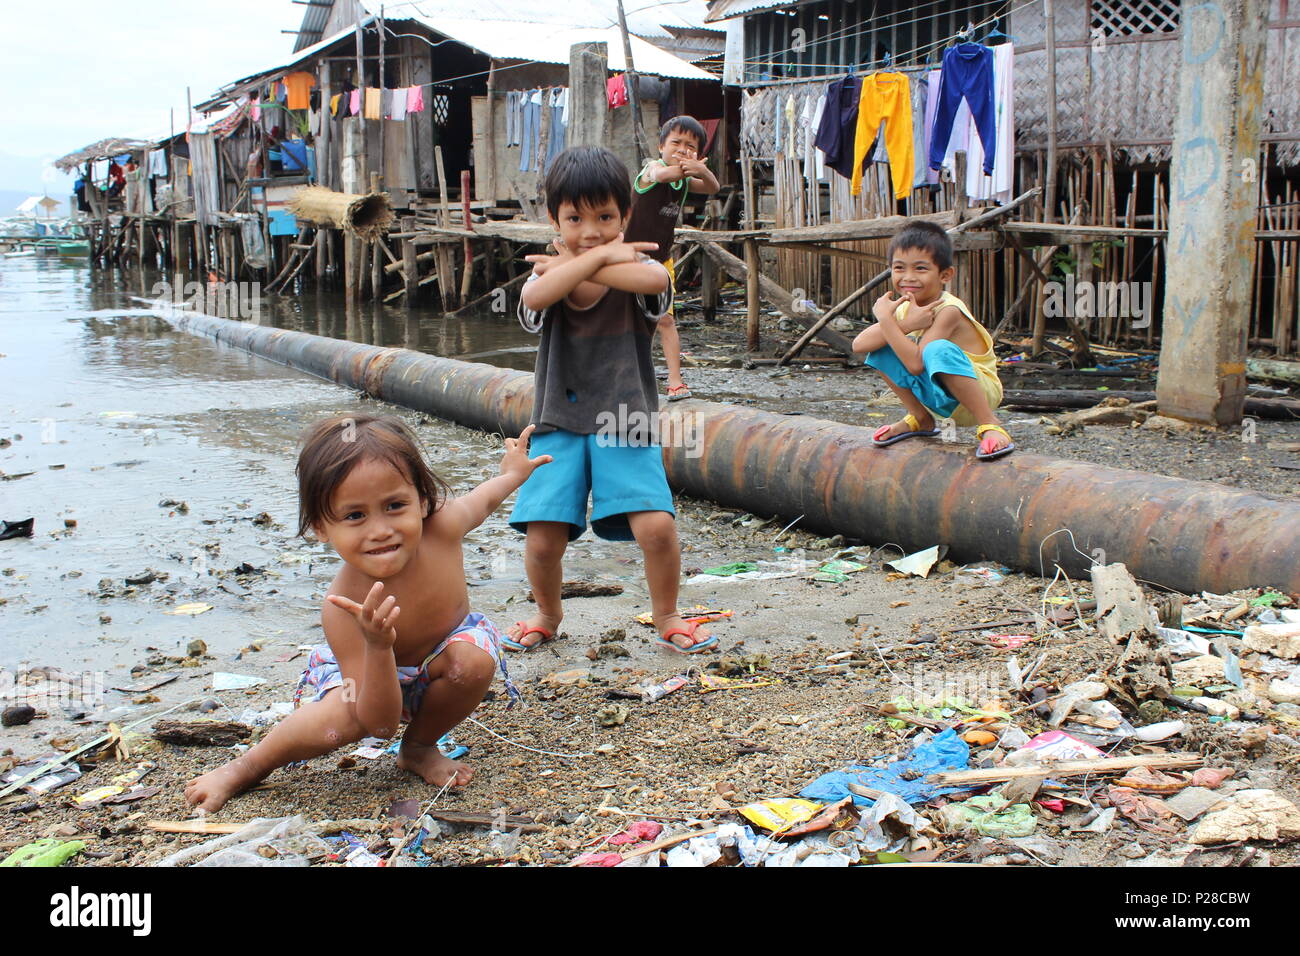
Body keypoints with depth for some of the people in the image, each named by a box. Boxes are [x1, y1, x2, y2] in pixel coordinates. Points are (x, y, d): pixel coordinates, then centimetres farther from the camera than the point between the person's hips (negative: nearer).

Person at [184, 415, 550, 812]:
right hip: (366, 667, -3)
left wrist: (512, 474, 17)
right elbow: (380, 723, -37)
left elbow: (480, 501, -3)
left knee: (476, 660, -28)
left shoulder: (442, 526, -32)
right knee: (342, 721, -33)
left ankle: (420, 748, 2)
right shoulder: (344, 607, -39)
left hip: (436, 661, 3)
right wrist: (379, 648, -55)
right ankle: (246, 767, -2)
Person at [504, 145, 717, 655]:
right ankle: (547, 614, 24)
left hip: (625, 424, -1)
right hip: (559, 423, 1)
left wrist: (577, 266, -20)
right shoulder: (547, 274, 4)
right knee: (543, 537, -7)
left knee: (656, 525, -16)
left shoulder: (634, 268, 1)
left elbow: (656, 279, -27)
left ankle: (666, 616, 11)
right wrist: (601, 256, -22)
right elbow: (535, 297, -23)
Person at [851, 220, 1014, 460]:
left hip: (980, 392, -8)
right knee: (880, 349, -4)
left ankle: (989, 425, -24)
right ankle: (920, 420, 11)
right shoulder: (904, 309, -2)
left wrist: (884, 318, -27)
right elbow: (859, 345, -15)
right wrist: (905, 325, -28)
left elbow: (916, 363, -32)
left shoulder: (949, 310, -23)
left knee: (938, 350, -36)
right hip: (940, 399, 8)